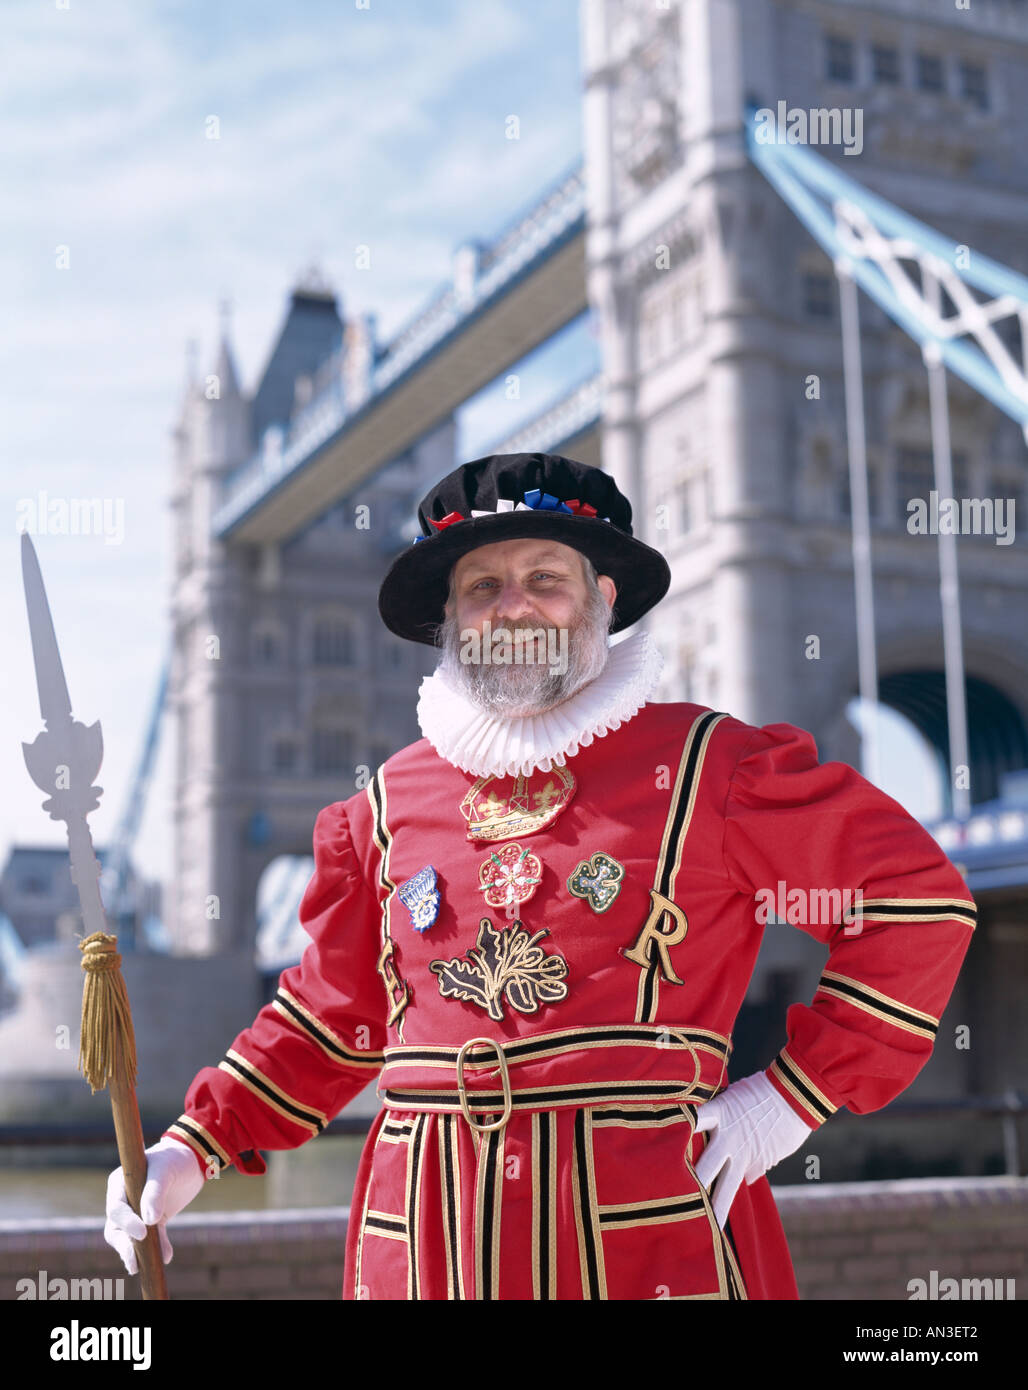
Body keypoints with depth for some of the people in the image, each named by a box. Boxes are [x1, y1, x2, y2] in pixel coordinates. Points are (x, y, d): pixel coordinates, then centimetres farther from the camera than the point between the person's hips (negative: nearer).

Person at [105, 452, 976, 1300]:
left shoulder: (702, 768, -3)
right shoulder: (393, 802, 8)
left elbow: (920, 900, -1)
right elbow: (334, 1014, 17)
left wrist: (796, 1093, -5)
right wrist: (196, 1150, 9)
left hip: (648, 1233, -3)